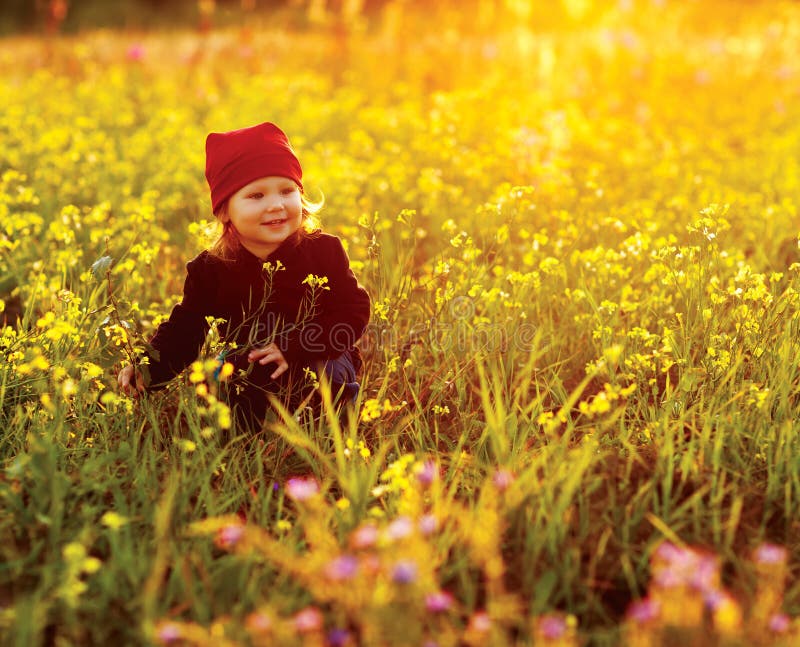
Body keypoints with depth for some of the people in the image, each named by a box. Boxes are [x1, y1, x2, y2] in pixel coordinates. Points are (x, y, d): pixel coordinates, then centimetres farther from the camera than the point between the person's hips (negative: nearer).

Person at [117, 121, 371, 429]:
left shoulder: (325, 251, -7)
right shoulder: (209, 270, -4)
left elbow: (355, 310, -11)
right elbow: (185, 328, 0)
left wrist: (296, 351, -22)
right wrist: (149, 370, -20)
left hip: (320, 364, -1)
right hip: (250, 374, 2)